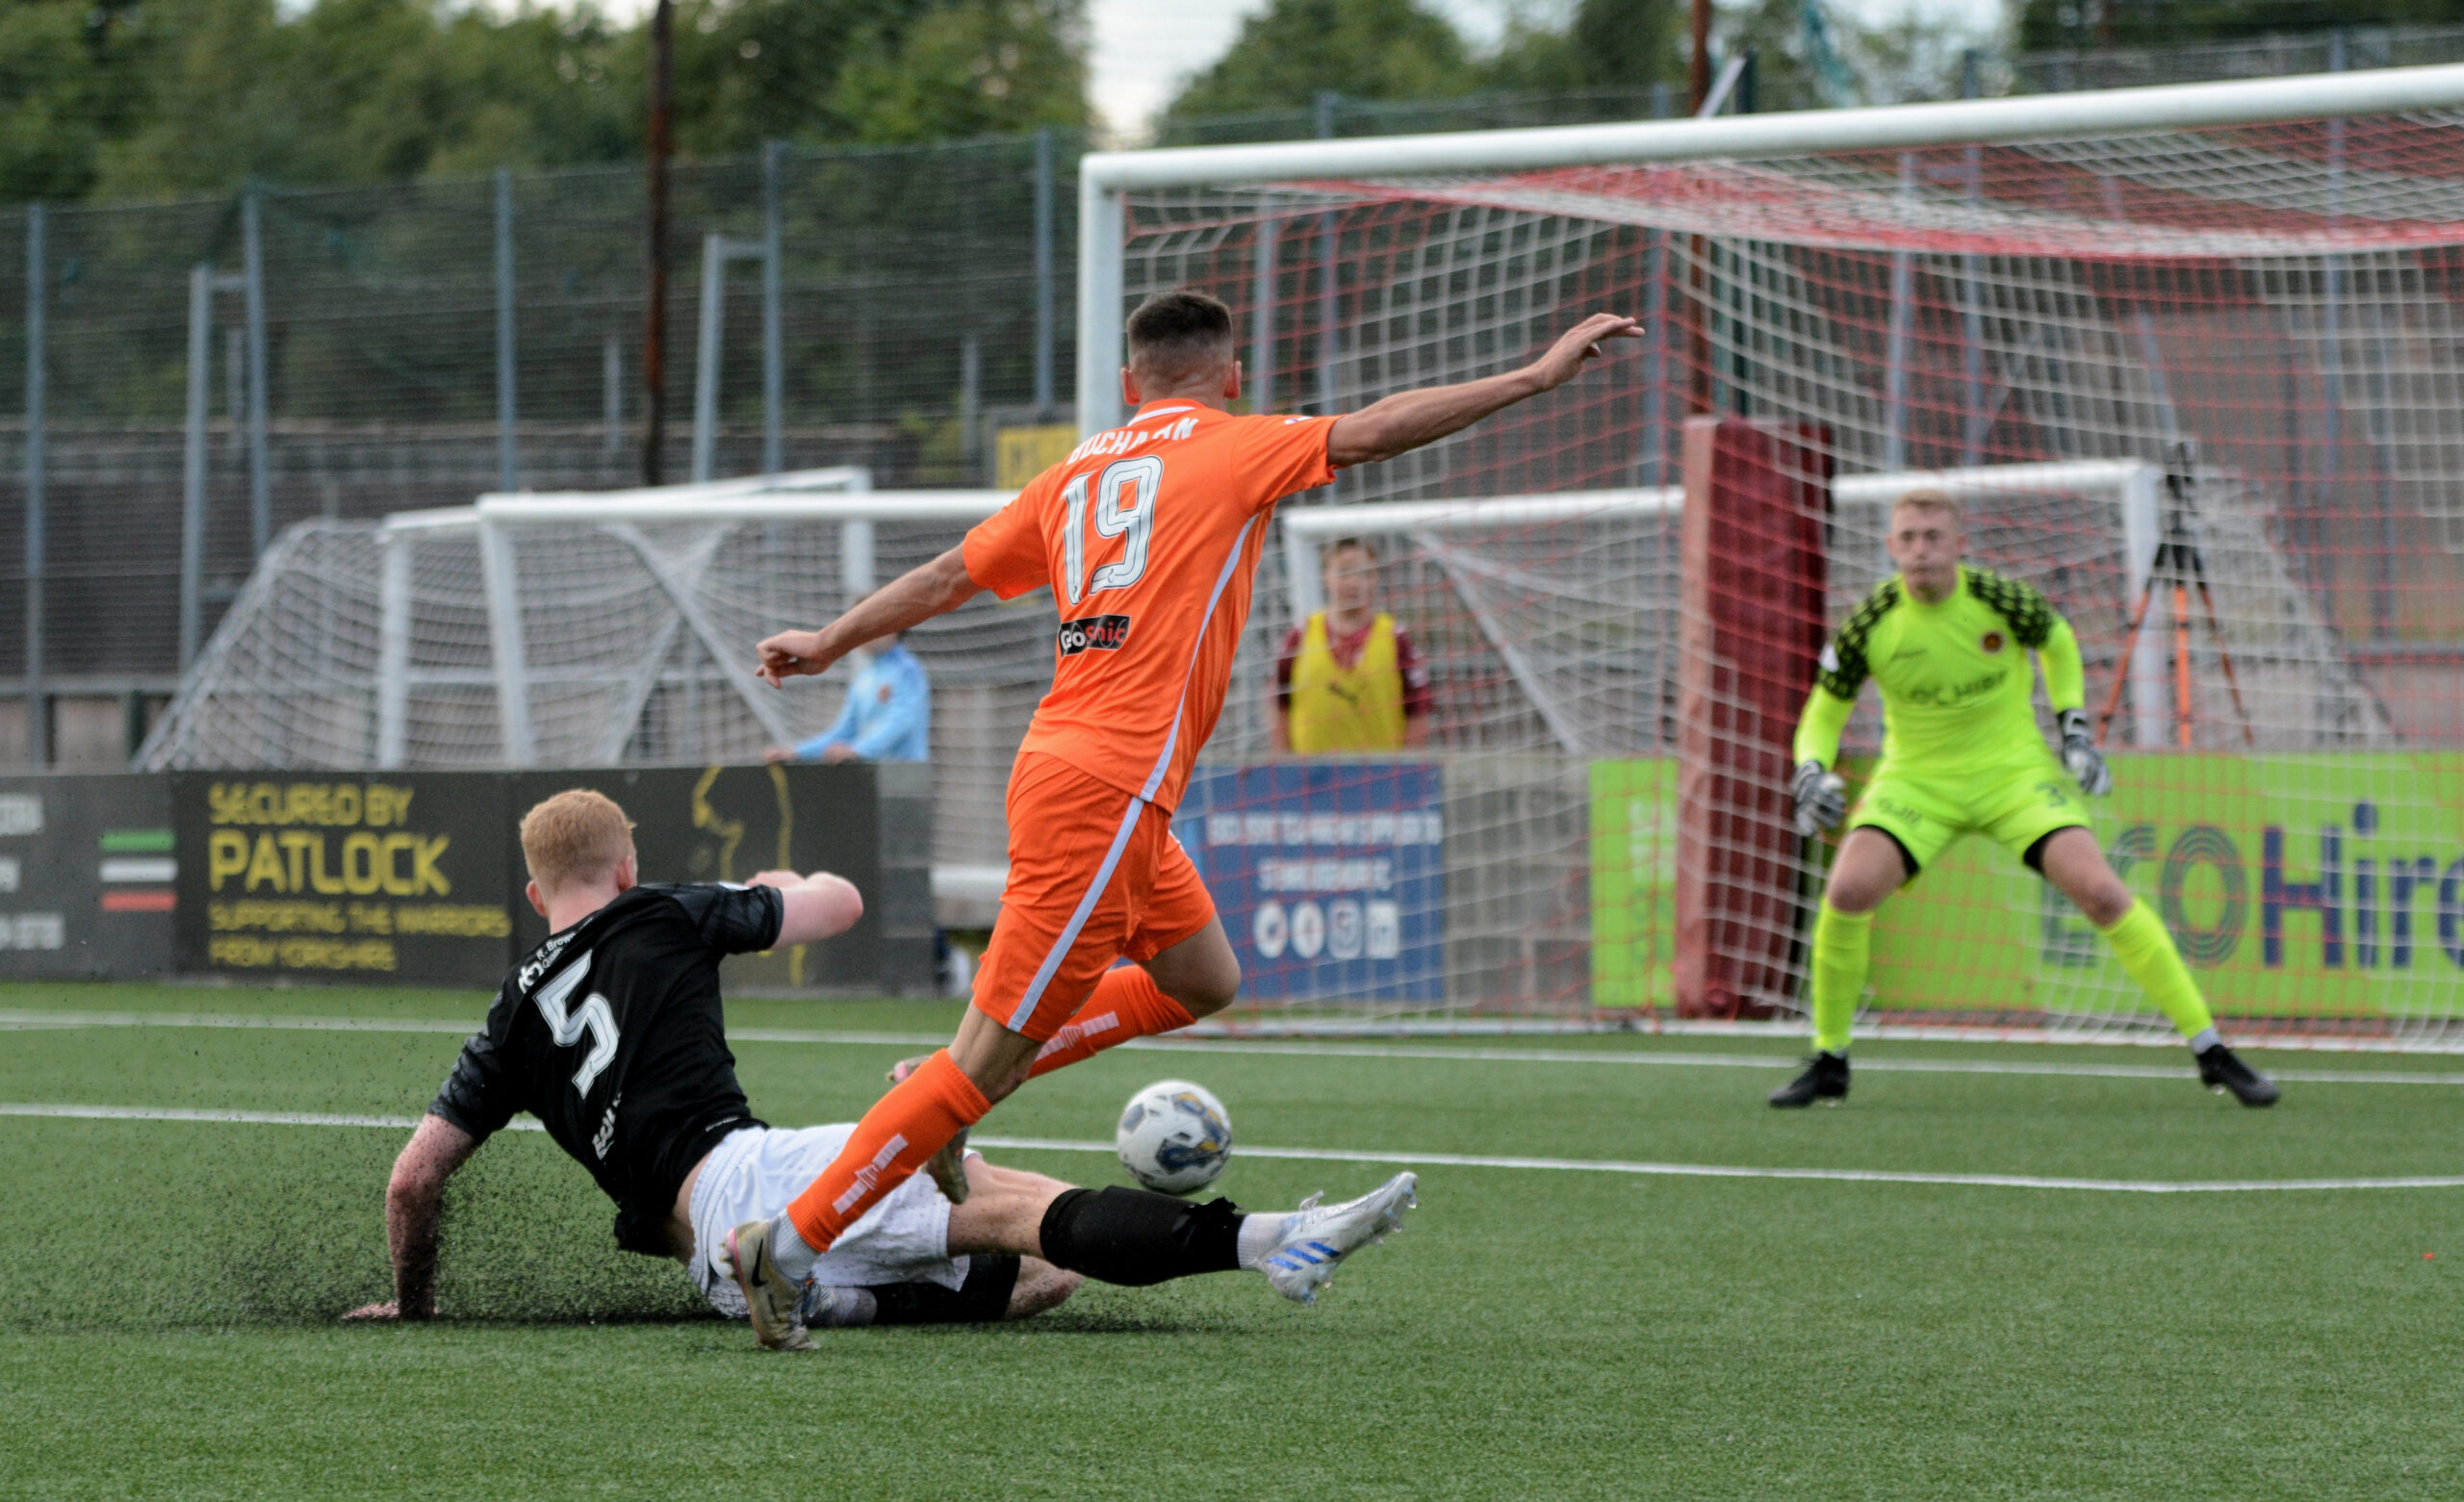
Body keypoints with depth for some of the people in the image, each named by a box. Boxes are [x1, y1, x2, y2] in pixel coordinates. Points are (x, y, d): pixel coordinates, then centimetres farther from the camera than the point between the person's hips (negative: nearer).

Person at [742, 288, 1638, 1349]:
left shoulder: (1078, 473, 18)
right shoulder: (1229, 451, 0)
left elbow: (946, 576, 23)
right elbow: (1371, 432, -9)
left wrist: (830, 643, 34)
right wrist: (1535, 378, -7)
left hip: (1066, 765, 9)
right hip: (1105, 791, -9)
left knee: (1200, 981, 20)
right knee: (994, 1054, -7)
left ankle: (949, 1098, 15)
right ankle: (794, 1243, -8)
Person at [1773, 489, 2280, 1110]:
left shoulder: (2001, 601, -15)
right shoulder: (1870, 624, -13)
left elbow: (2058, 641, 9)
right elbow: (1824, 712, 1)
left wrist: (2074, 727, 2)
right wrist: (1811, 773, -17)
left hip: (2013, 772, -1)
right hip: (1917, 779, 1)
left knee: (2103, 893, -17)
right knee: (1847, 892, -23)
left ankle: (2211, 1053, -6)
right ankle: (1828, 1063, -2)